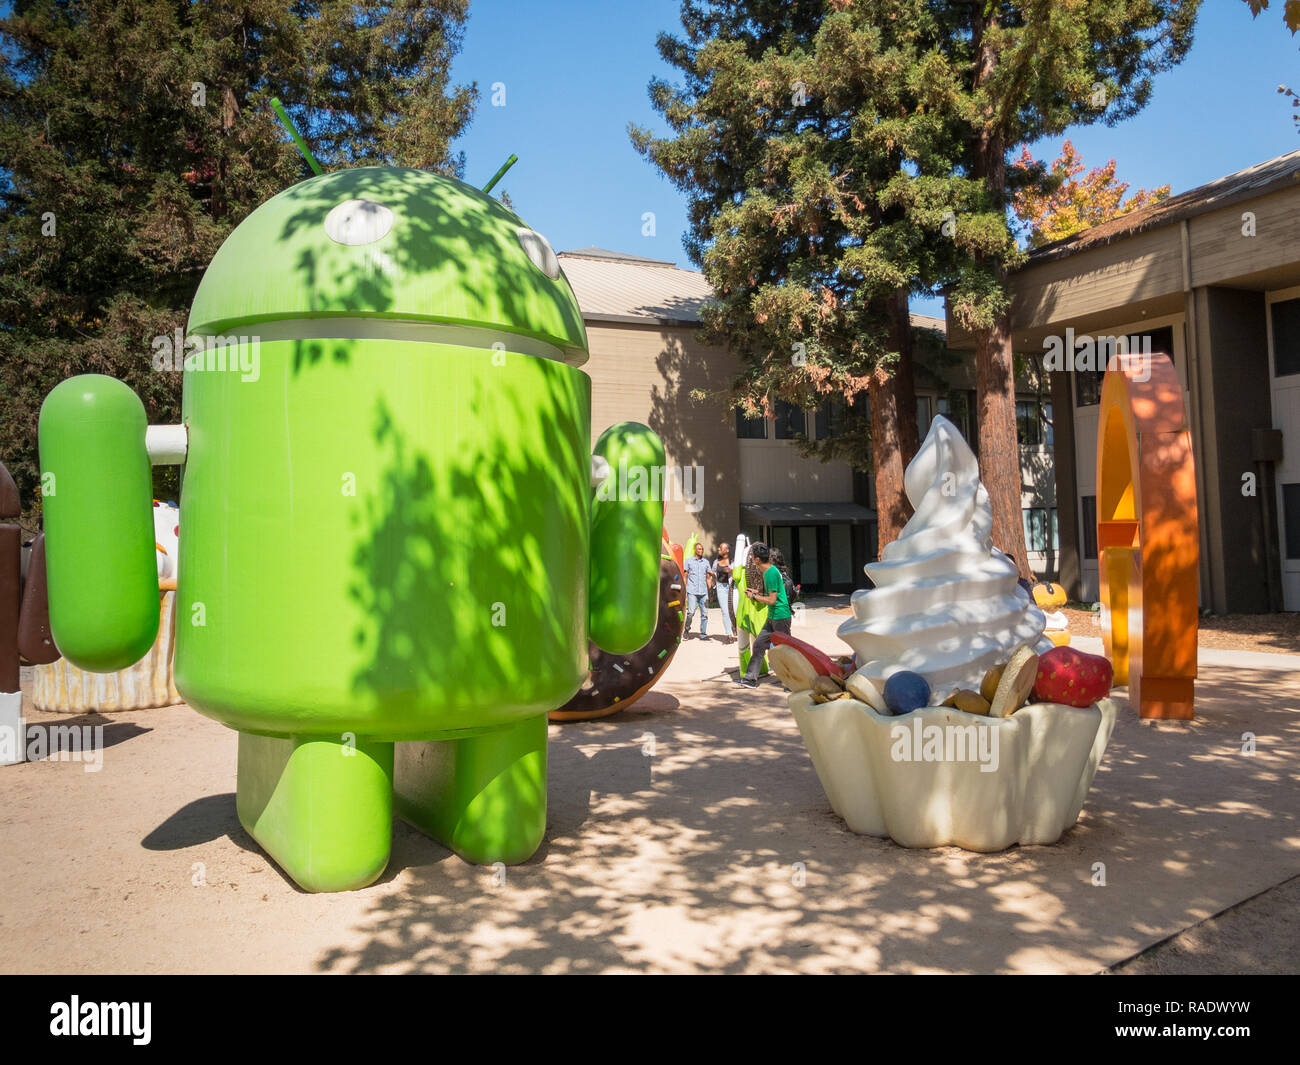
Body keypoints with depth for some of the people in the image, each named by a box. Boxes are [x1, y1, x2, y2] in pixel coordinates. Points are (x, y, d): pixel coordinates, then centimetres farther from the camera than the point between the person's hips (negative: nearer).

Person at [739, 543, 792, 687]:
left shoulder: (771, 573, -19)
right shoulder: (769, 570, 11)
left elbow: (772, 600, -21)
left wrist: (754, 596, -10)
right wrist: (757, 592, 13)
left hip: (780, 617, -10)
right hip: (772, 617, 10)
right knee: (759, 644, 11)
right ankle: (751, 678, 17)